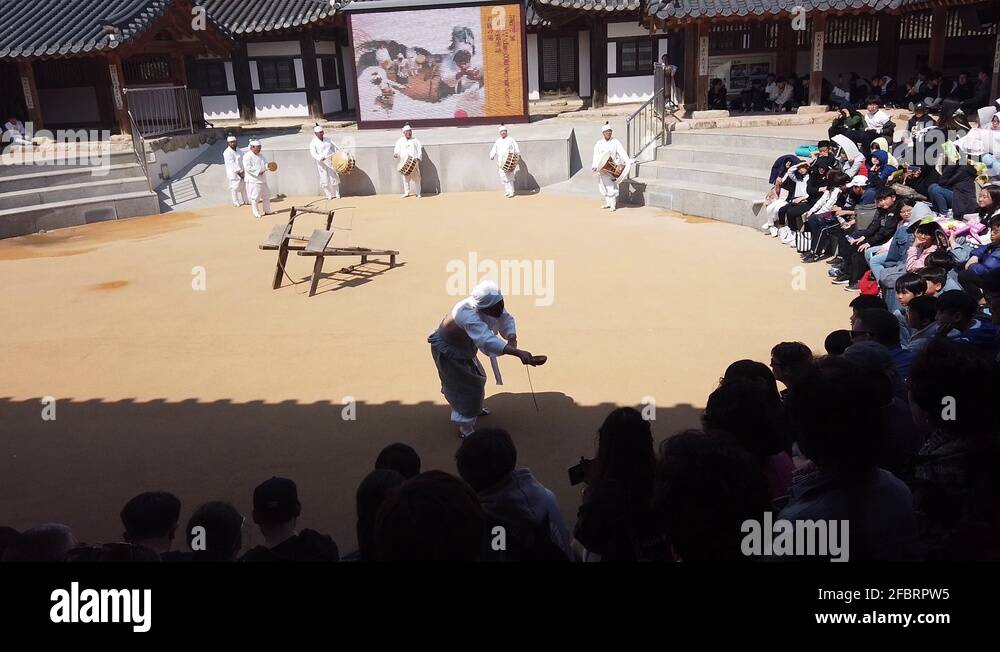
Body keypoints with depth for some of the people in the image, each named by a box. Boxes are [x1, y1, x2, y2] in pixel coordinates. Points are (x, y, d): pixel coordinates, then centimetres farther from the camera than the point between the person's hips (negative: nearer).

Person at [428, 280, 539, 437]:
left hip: (464, 346, 8)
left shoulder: (493, 303, -20)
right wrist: (518, 353, -65)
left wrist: (512, 338, -32)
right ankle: (465, 429, 11)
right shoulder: (468, 315, -44)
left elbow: (506, 319, -9)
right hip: (447, 349, -8)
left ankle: (475, 408, 49)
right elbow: (487, 341, -56)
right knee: (465, 387, -4)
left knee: (477, 377, 23)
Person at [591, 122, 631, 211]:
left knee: (611, 186, -10)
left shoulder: (615, 142, 1)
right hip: (601, 168, 3)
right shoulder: (598, 144, 7)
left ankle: (612, 204, -3)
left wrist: (627, 161, -23)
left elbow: (622, 152, -9)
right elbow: (596, 155, 0)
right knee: (602, 186, 7)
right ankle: (607, 202, 19)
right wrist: (595, 165, -14)